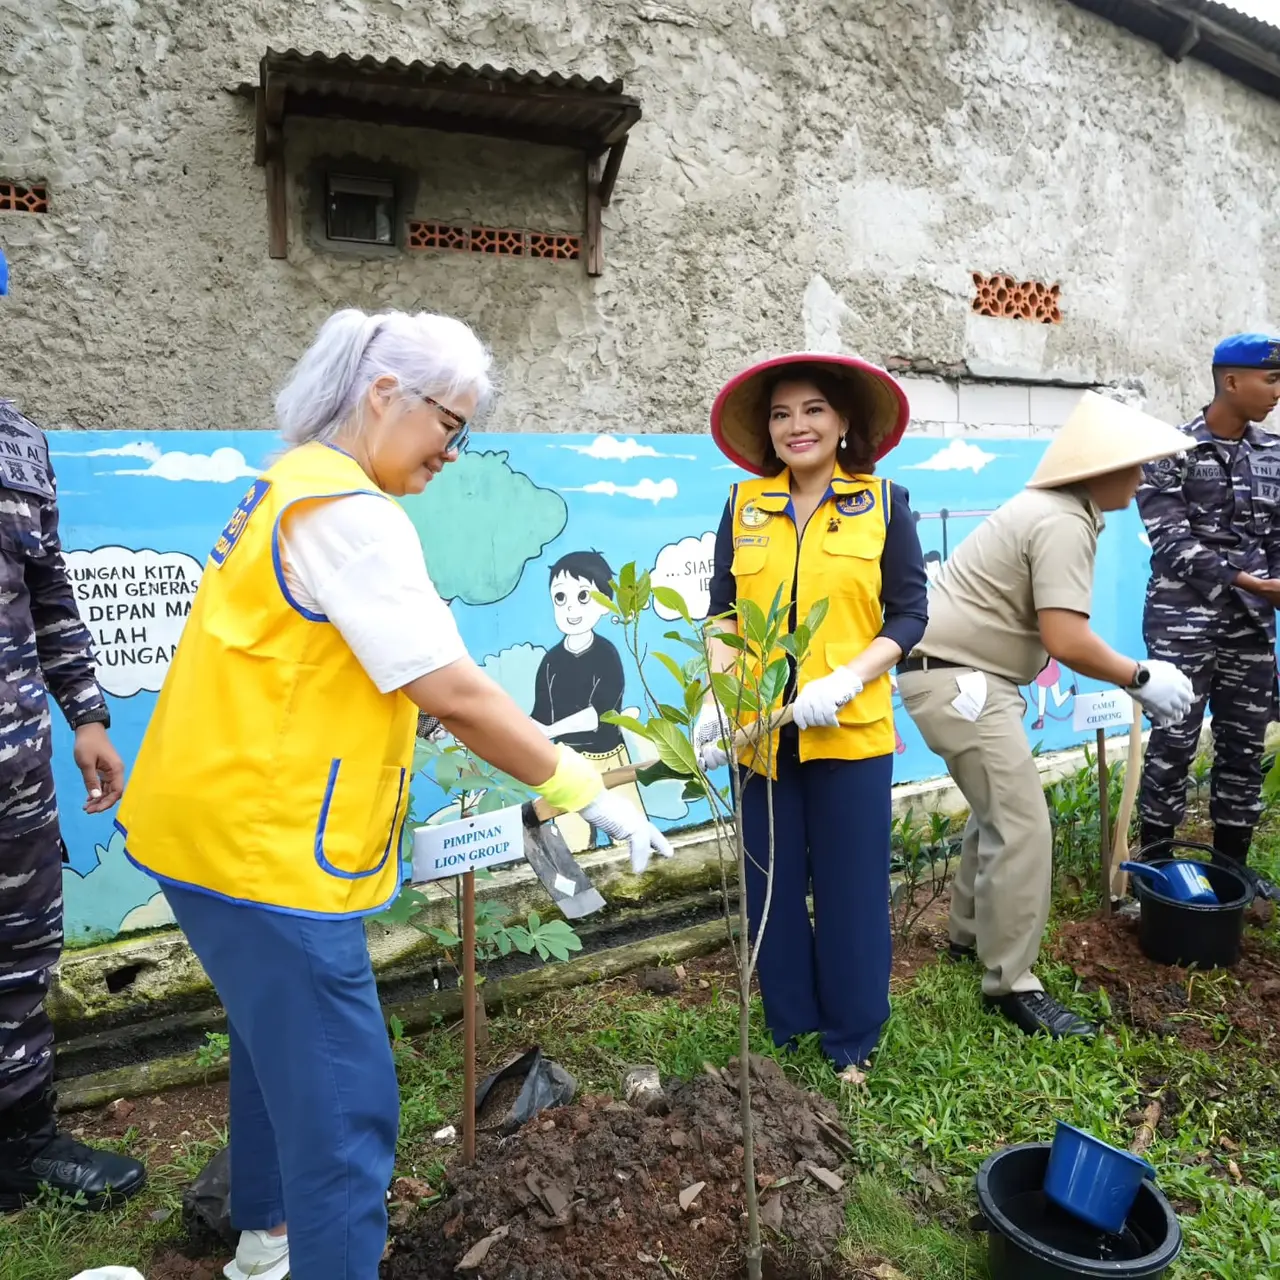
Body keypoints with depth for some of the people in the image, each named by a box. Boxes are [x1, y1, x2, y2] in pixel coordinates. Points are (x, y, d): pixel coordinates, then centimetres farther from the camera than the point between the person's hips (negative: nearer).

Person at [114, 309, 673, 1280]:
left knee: (281, 1042, 26)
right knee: (342, 1109, -3)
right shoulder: (351, 512, -19)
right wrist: (586, 792, -15)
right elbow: (455, 696, -23)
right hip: (264, 847, -11)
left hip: (226, 825, 11)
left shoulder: (292, 484, 12)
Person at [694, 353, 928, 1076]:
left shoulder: (884, 503, 1)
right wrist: (715, 697, -9)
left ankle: (852, 1041, 29)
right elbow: (724, 612, 7)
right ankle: (786, 1030, 33)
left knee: (851, 888, 8)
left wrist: (848, 679, -16)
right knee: (771, 886, 12)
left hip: (850, 730, -2)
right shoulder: (745, 505, 7)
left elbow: (909, 614, 0)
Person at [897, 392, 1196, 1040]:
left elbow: (1053, 629, 15)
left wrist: (1129, 672, 8)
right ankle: (1012, 983, 5)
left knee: (999, 811, 22)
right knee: (1023, 826, -7)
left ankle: (970, 932, 37)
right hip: (957, 678, -11)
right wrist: (1139, 678, -10)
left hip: (960, 671, 11)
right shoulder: (1064, 524, -18)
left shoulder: (1055, 508, 15)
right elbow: (1067, 642, -25)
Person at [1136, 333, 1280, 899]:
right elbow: (1172, 543, -12)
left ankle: (1232, 860, 24)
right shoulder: (1171, 452, -6)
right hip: (1184, 618, -5)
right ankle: (1156, 863, 12)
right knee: (1174, 742, -1)